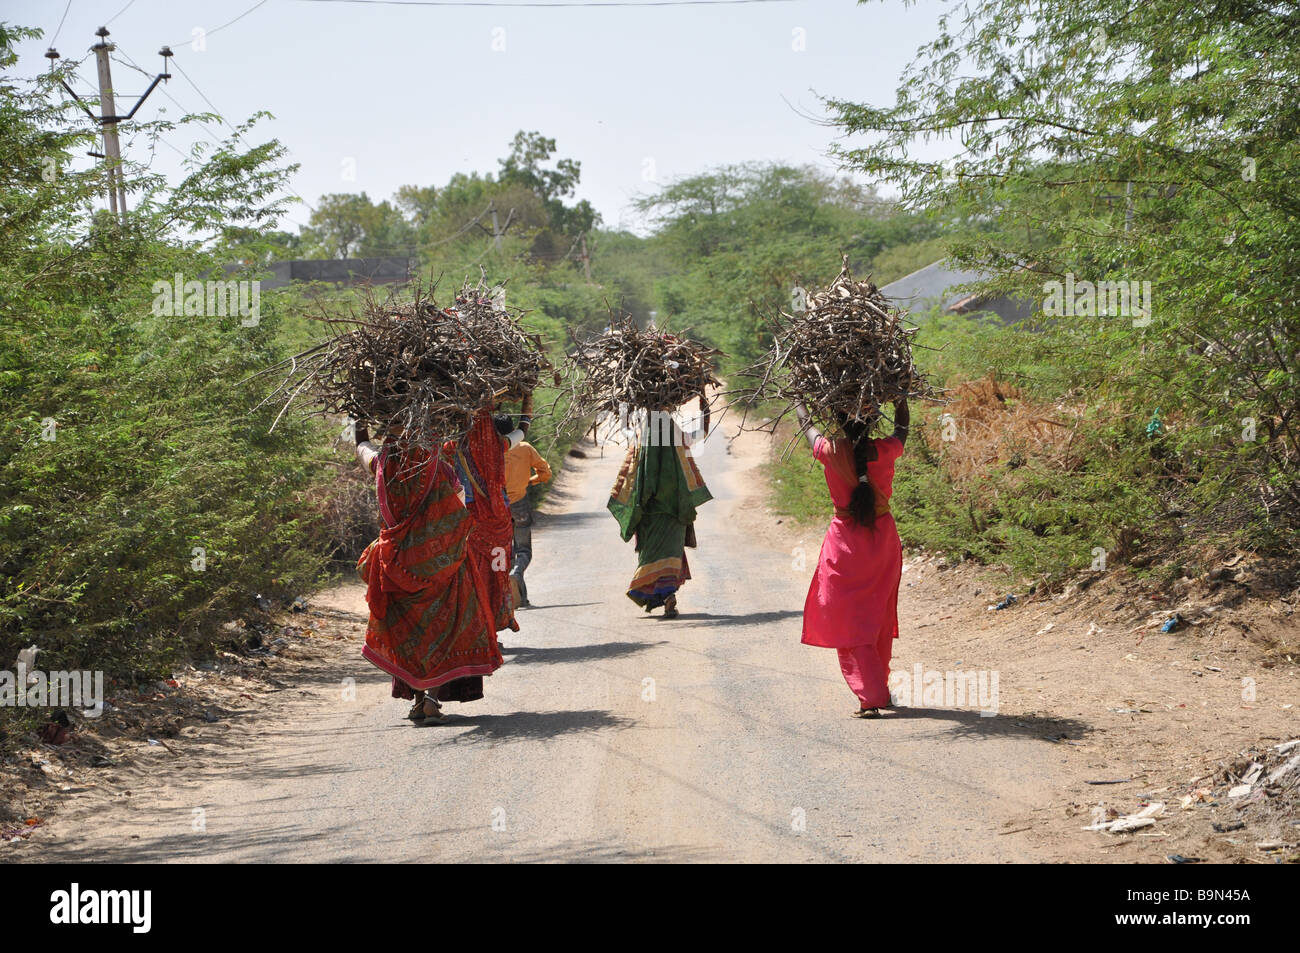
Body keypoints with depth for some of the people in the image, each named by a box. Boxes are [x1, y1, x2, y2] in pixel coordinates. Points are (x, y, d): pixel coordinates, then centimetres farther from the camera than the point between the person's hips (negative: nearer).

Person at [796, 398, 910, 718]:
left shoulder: (832, 452, -13)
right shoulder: (884, 452, -9)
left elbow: (805, 424, 8)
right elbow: (901, 428, 16)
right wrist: (899, 396, 31)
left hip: (846, 543, -3)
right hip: (883, 539, 3)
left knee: (850, 621, 2)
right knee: (879, 617, 18)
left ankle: (871, 698, -8)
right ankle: (879, 688, 32)